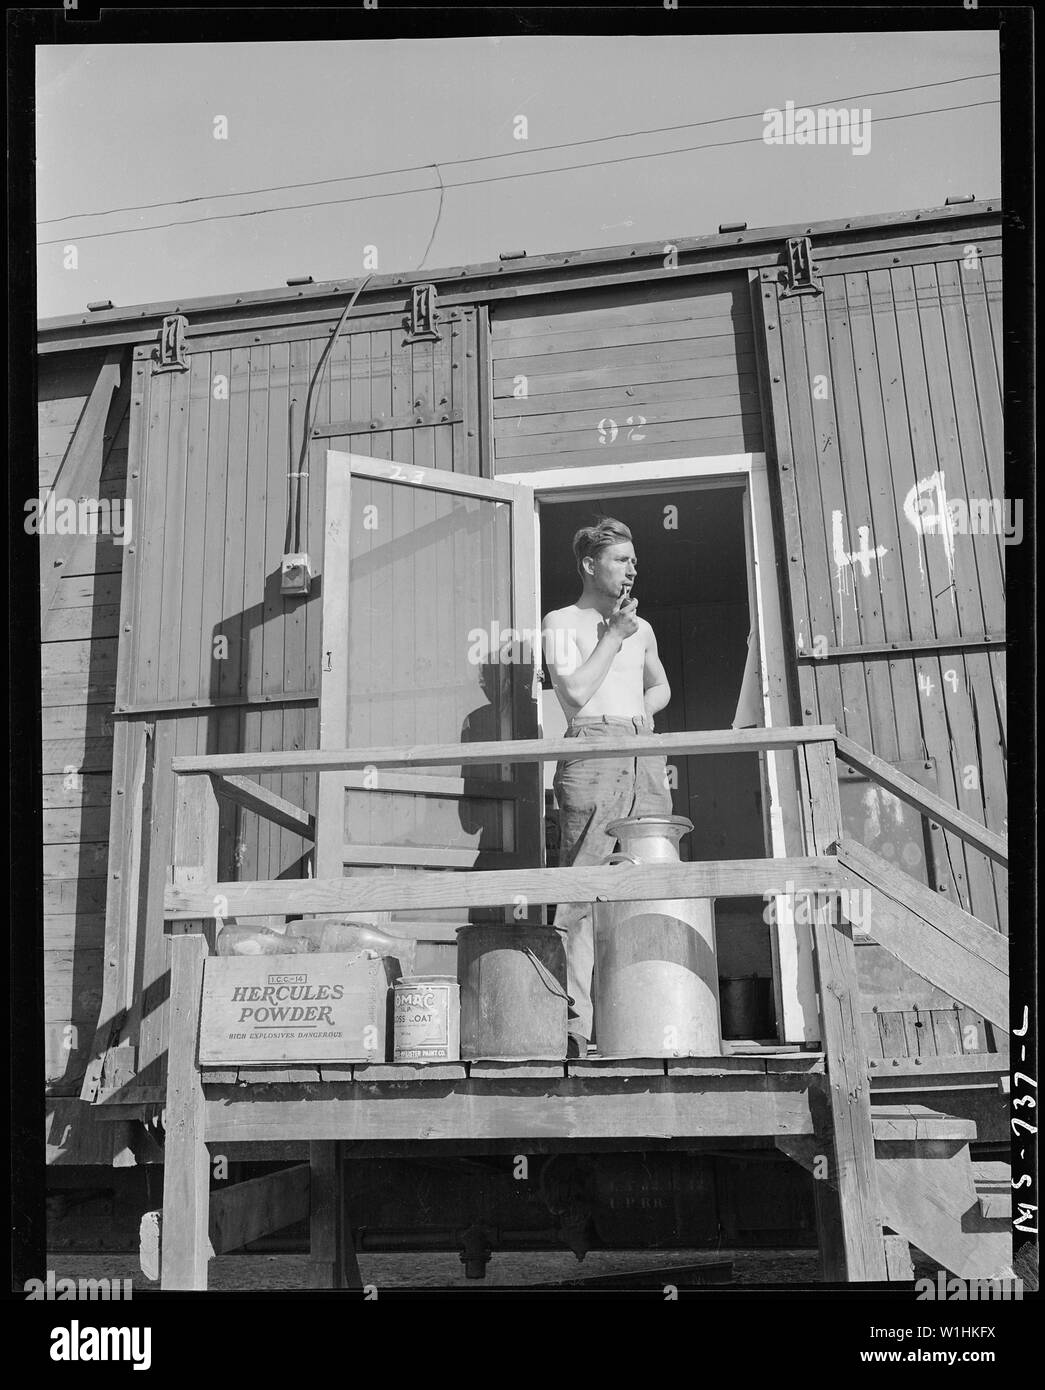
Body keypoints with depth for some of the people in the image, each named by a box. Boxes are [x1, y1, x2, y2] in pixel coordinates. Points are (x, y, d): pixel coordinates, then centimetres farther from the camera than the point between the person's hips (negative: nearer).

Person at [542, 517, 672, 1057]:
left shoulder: (641, 627, 24)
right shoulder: (561, 622, 8)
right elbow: (575, 694, -6)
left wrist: (641, 707, 16)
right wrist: (613, 637, -1)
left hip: (645, 755, 6)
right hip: (592, 750, -6)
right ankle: (576, 1022, -12)